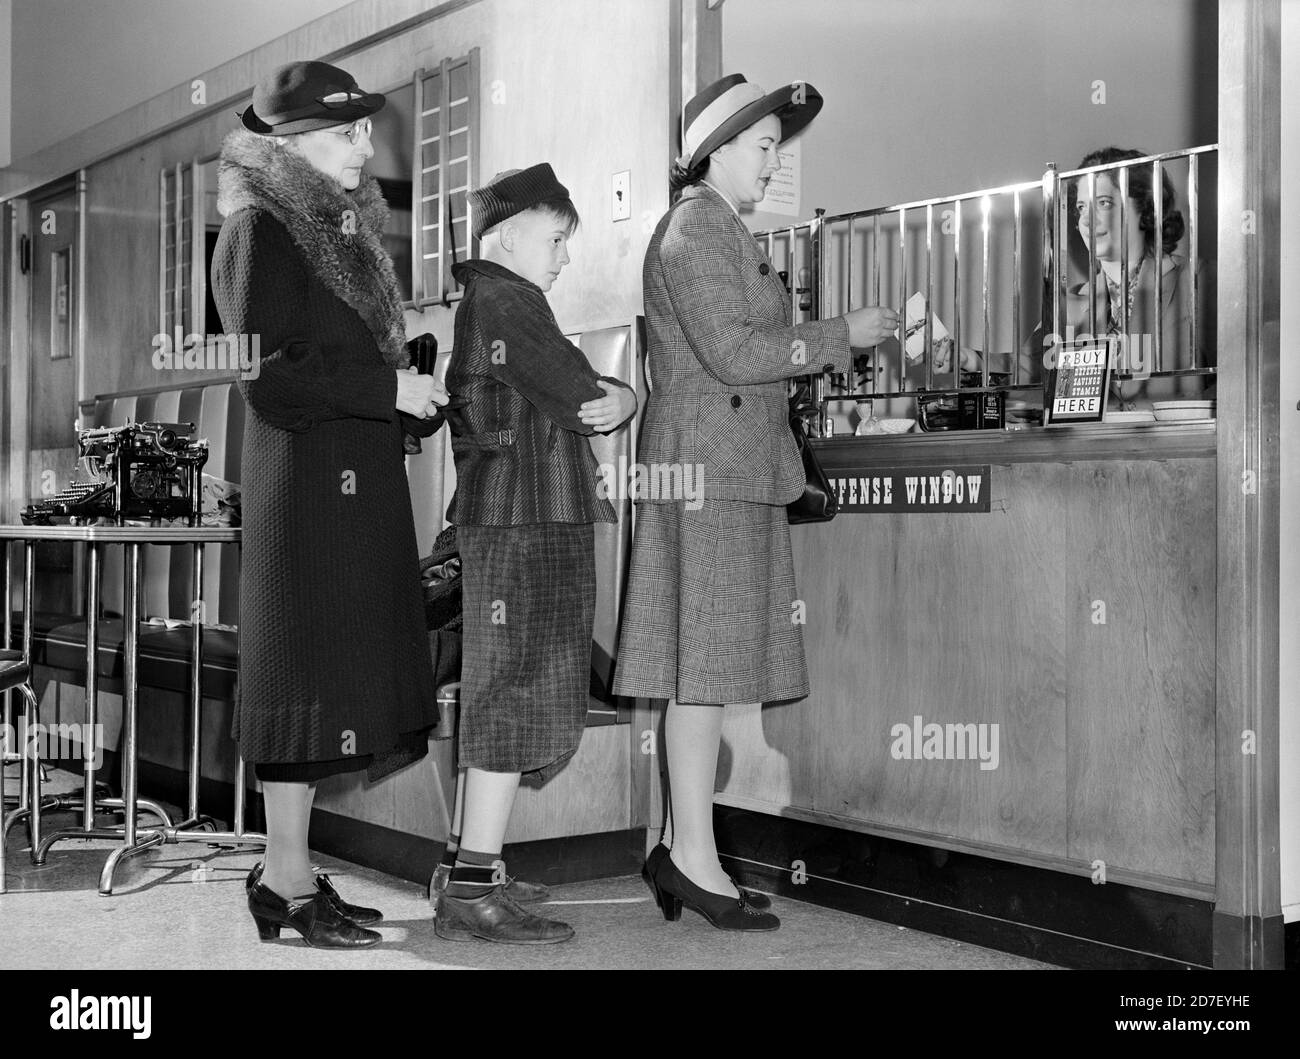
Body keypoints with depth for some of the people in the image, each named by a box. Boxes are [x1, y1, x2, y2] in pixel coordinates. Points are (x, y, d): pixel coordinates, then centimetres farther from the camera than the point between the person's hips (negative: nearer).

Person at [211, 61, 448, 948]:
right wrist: (389, 390, -16)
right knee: (309, 668, -6)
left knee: (336, 671, 10)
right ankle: (287, 882, 3)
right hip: (309, 482, -9)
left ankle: (288, 867, 18)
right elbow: (271, 374, -16)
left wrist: (420, 398, 6)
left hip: (358, 483, 9)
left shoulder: (341, 230, 19)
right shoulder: (264, 228, -8)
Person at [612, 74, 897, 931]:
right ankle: (694, 856, -7)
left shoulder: (725, 234, 24)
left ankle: (681, 847, 11)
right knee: (708, 658, -10)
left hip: (734, 465, 10)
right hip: (712, 460, -10)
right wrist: (841, 337, -12)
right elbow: (729, 352, -18)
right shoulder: (695, 228, -8)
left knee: (708, 662, 7)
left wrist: (841, 343, 15)